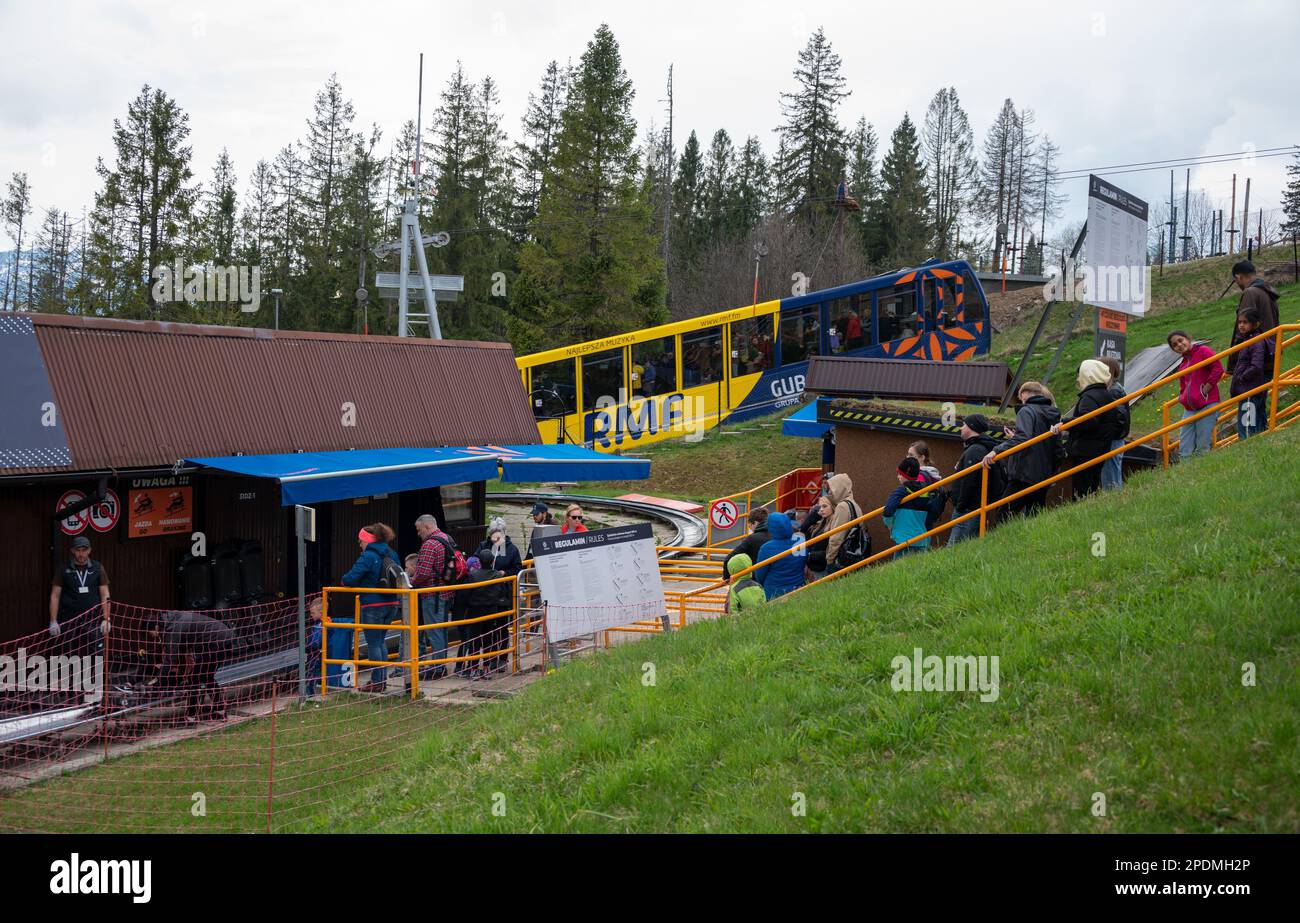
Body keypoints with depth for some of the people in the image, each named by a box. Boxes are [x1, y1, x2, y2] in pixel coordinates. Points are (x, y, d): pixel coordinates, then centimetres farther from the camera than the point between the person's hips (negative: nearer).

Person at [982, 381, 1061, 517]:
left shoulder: (1027, 411, -6)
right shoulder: (1052, 414, 18)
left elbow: (1023, 437, -25)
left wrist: (997, 450, -34)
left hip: (1025, 475, -8)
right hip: (1045, 477, 8)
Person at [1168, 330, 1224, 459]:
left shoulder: (1203, 351, -1)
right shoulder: (1183, 364, 21)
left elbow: (1218, 369, -12)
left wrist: (1204, 391, -12)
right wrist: (1183, 398, 10)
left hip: (1206, 405, -8)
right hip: (1189, 409, 8)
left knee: (1203, 448, -9)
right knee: (1184, 451, 2)